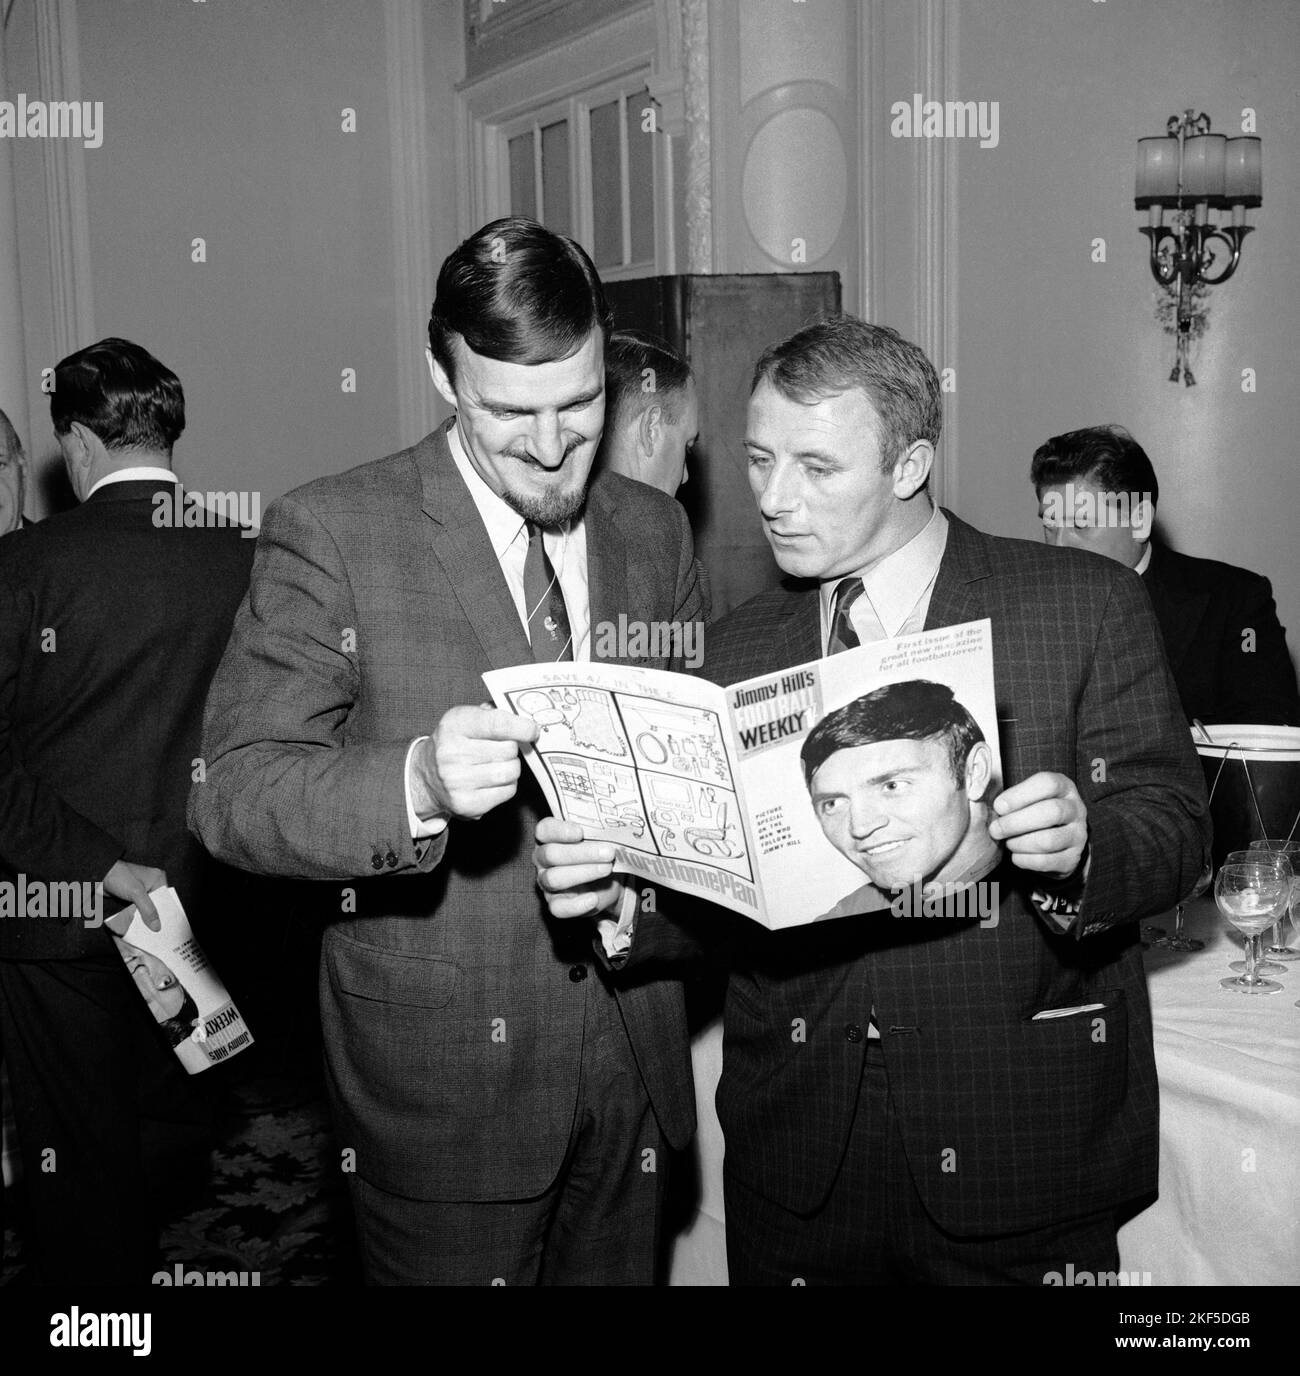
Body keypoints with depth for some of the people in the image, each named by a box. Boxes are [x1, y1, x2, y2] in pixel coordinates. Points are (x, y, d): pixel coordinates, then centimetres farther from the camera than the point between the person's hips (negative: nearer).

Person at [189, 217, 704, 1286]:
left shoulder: (656, 529, 4)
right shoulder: (332, 532, -11)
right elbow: (233, 792, -16)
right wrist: (417, 782, -34)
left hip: (637, 1050, 4)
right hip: (444, 1068, -4)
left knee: (622, 1273, 19)